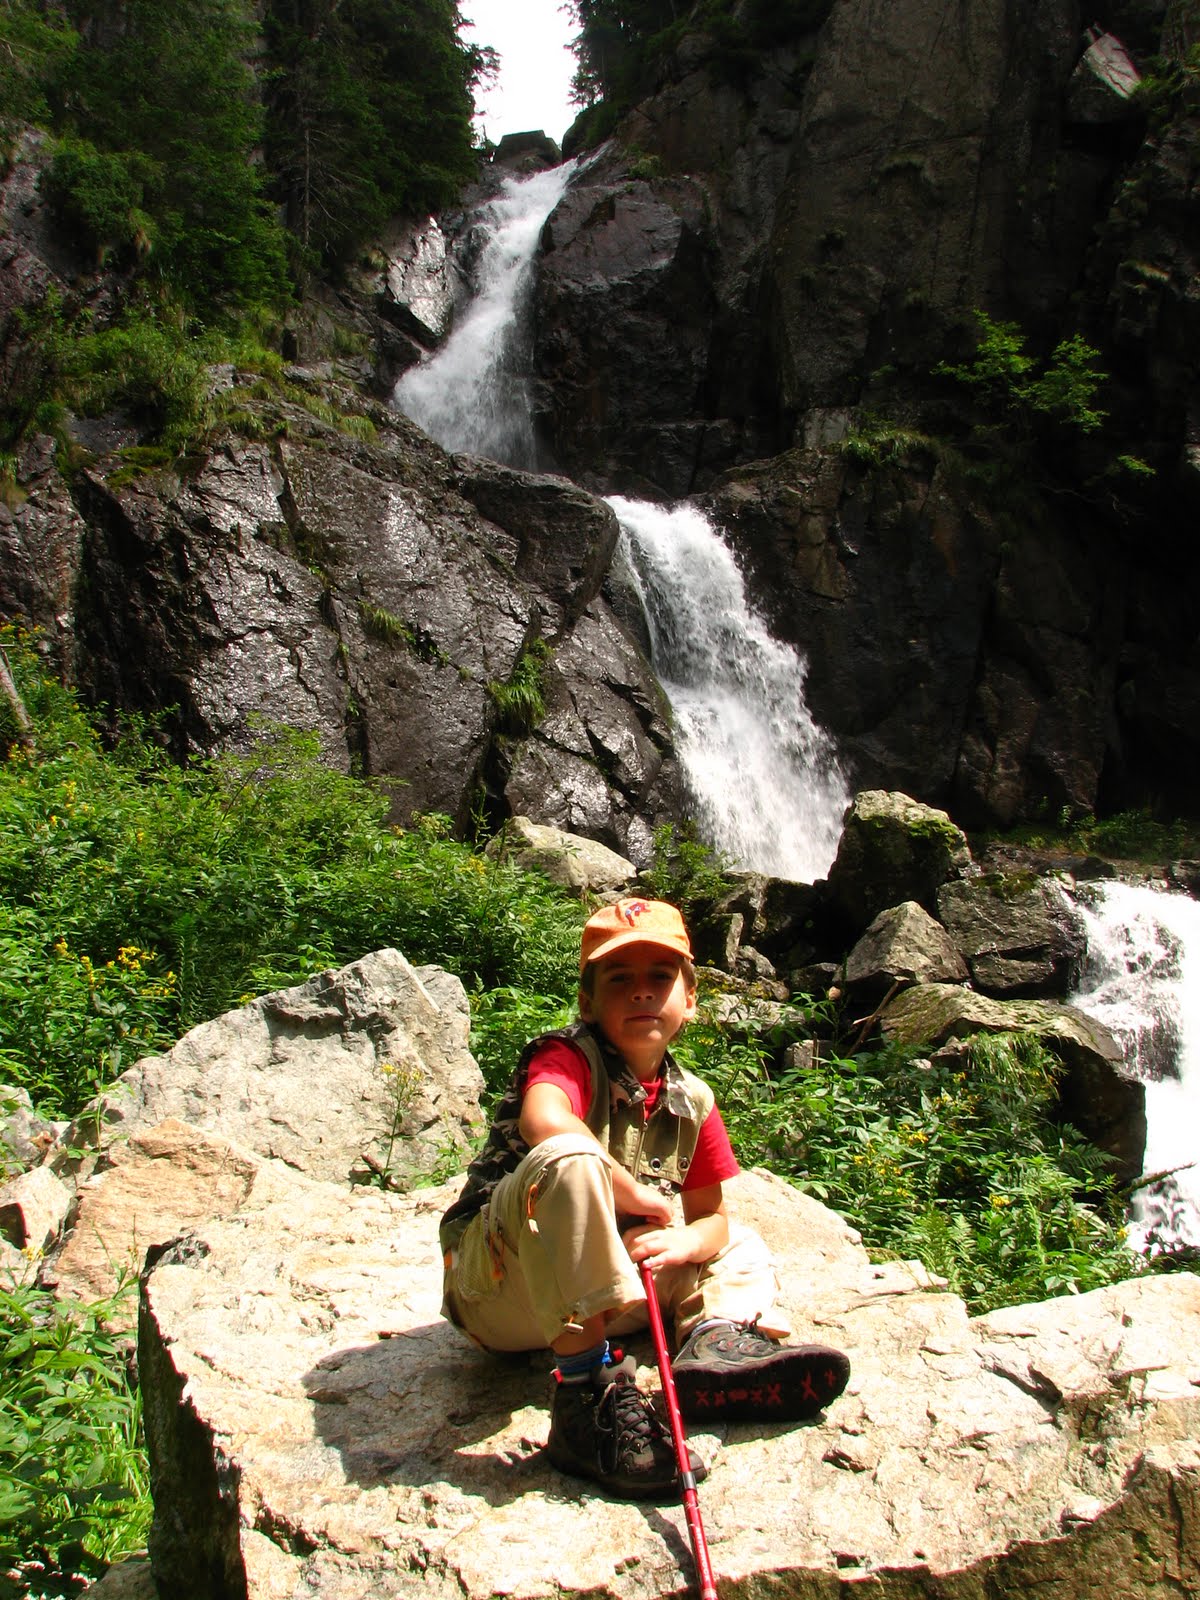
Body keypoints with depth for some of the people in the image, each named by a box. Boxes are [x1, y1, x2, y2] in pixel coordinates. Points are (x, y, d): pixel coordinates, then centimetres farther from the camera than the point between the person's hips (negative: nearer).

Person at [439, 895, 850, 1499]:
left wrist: (681, 1244, -16)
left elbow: (713, 1219, 8)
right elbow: (543, 1120, -36)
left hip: (597, 1292, 7)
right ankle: (588, 1396, -36)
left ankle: (717, 1337, -21)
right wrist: (637, 1196, -26)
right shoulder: (568, 1056, -13)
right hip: (500, 1285, -7)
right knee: (570, 1160, -35)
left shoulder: (691, 1101, 6)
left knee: (741, 1247, 15)